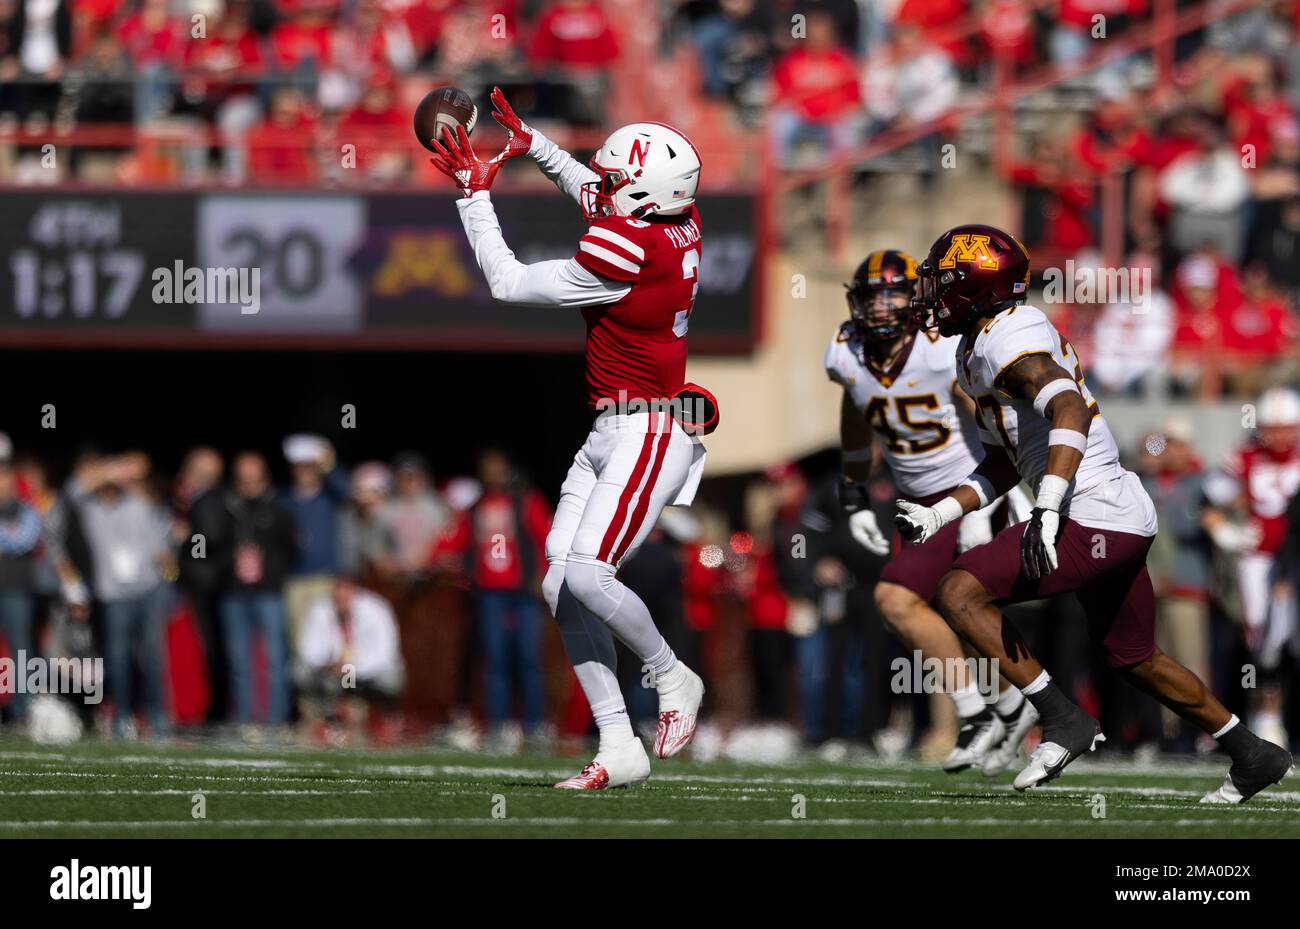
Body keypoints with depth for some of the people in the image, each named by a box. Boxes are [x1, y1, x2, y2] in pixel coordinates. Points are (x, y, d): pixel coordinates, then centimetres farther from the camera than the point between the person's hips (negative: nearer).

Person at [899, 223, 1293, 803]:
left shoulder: (1006, 337, -13)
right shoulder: (978, 351, 18)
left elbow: (1070, 410, -31)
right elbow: (1004, 467, 28)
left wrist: (1048, 507, -40)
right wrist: (938, 515, 21)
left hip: (1094, 516, -11)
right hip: (1126, 518, 11)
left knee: (961, 593, -15)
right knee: (1132, 658, 23)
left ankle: (1063, 722, -13)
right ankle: (1253, 757, 32)